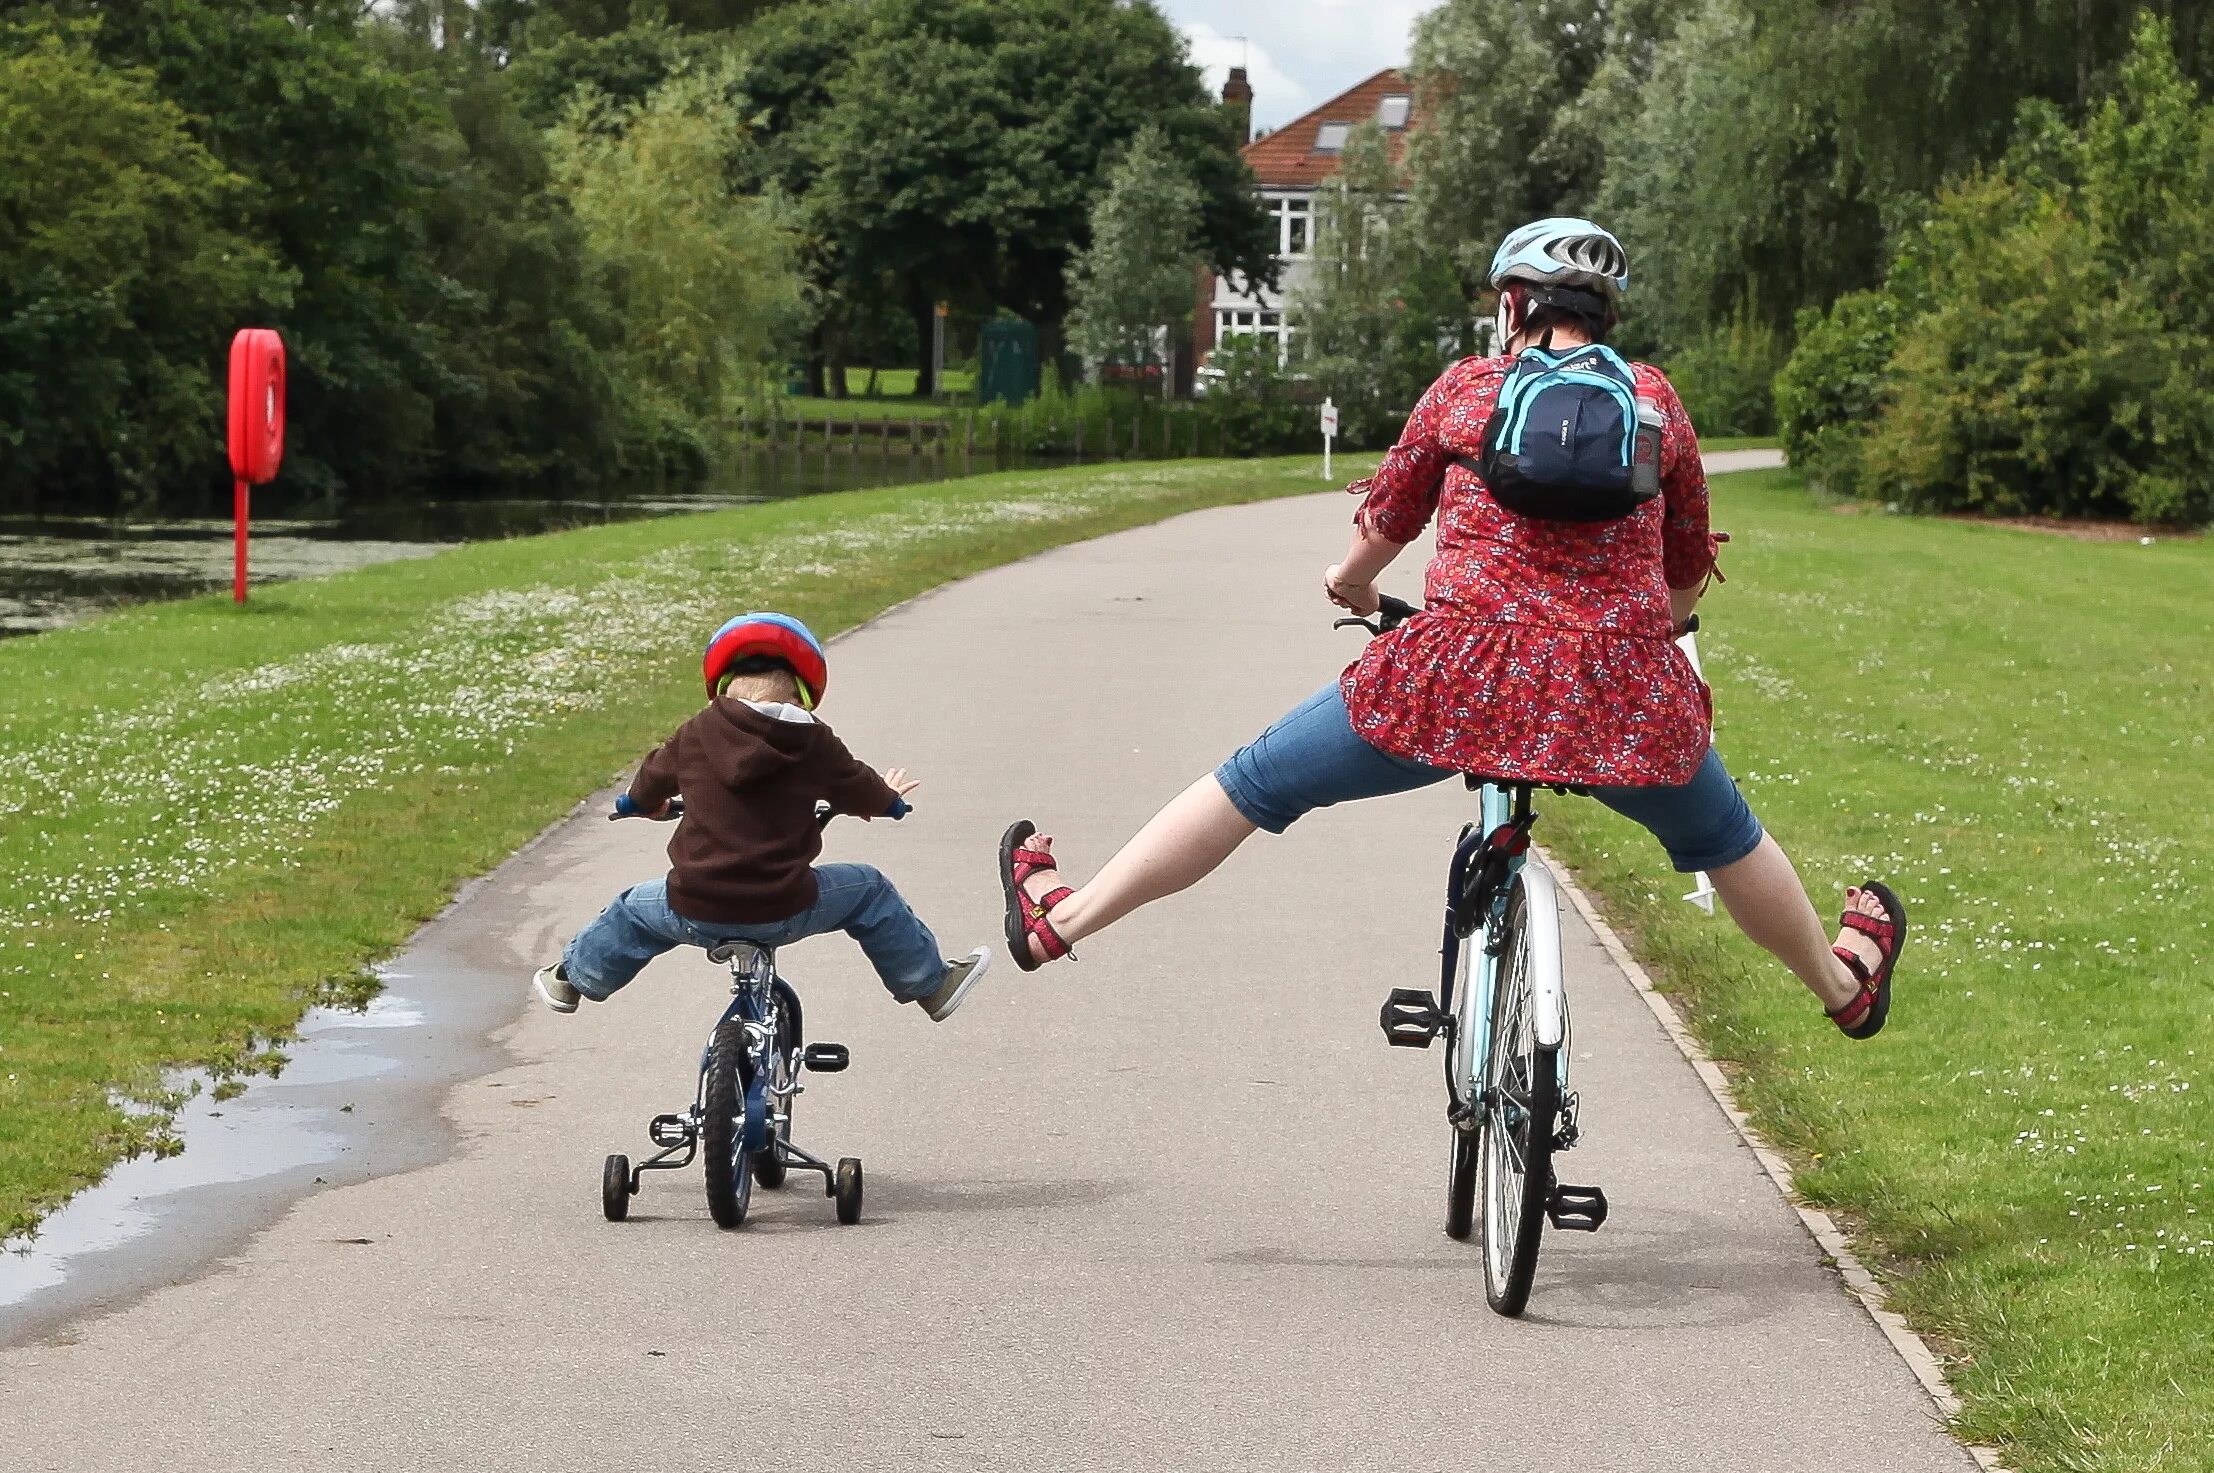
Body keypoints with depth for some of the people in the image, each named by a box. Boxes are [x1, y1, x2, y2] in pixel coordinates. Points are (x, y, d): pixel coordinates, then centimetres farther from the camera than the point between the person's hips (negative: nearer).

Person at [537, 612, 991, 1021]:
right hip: (784, 912, -1)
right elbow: (859, 789, 15)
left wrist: (641, 801, 48)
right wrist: (888, 799, 41)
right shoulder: (814, 744, -2)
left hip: (694, 914, 2)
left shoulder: (695, 736, 3)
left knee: (634, 910, 34)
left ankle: (574, 978, 52)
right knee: (868, 892, 24)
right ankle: (930, 984, 34)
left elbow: (653, 776, 23)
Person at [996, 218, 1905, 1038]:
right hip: (1624, 696, 2)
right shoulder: (1654, 398, 10)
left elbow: (1385, 524, 18)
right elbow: (1689, 572, 19)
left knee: (1254, 785, 13)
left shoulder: (1466, 389, 6)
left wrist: (1348, 584, 41)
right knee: (1720, 838, 30)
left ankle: (1059, 919, 19)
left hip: (1460, 680, -2)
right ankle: (1846, 984, 49)